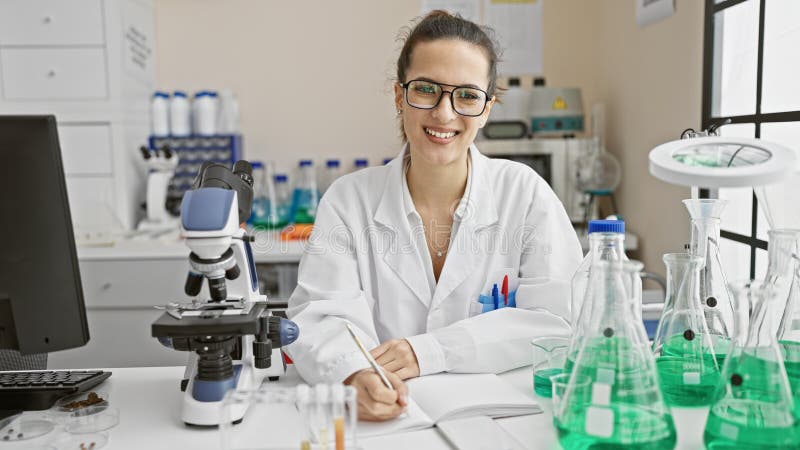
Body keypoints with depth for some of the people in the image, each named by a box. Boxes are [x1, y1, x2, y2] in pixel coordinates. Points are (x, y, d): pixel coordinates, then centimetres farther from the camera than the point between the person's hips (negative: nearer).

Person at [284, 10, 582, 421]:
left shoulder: (525, 194, -1)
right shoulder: (347, 201, 0)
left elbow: (561, 319, -9)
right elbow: (319, 318, -9)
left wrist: (430, 351, -19)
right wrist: (357, 376, -31)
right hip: (387, 420, 1)